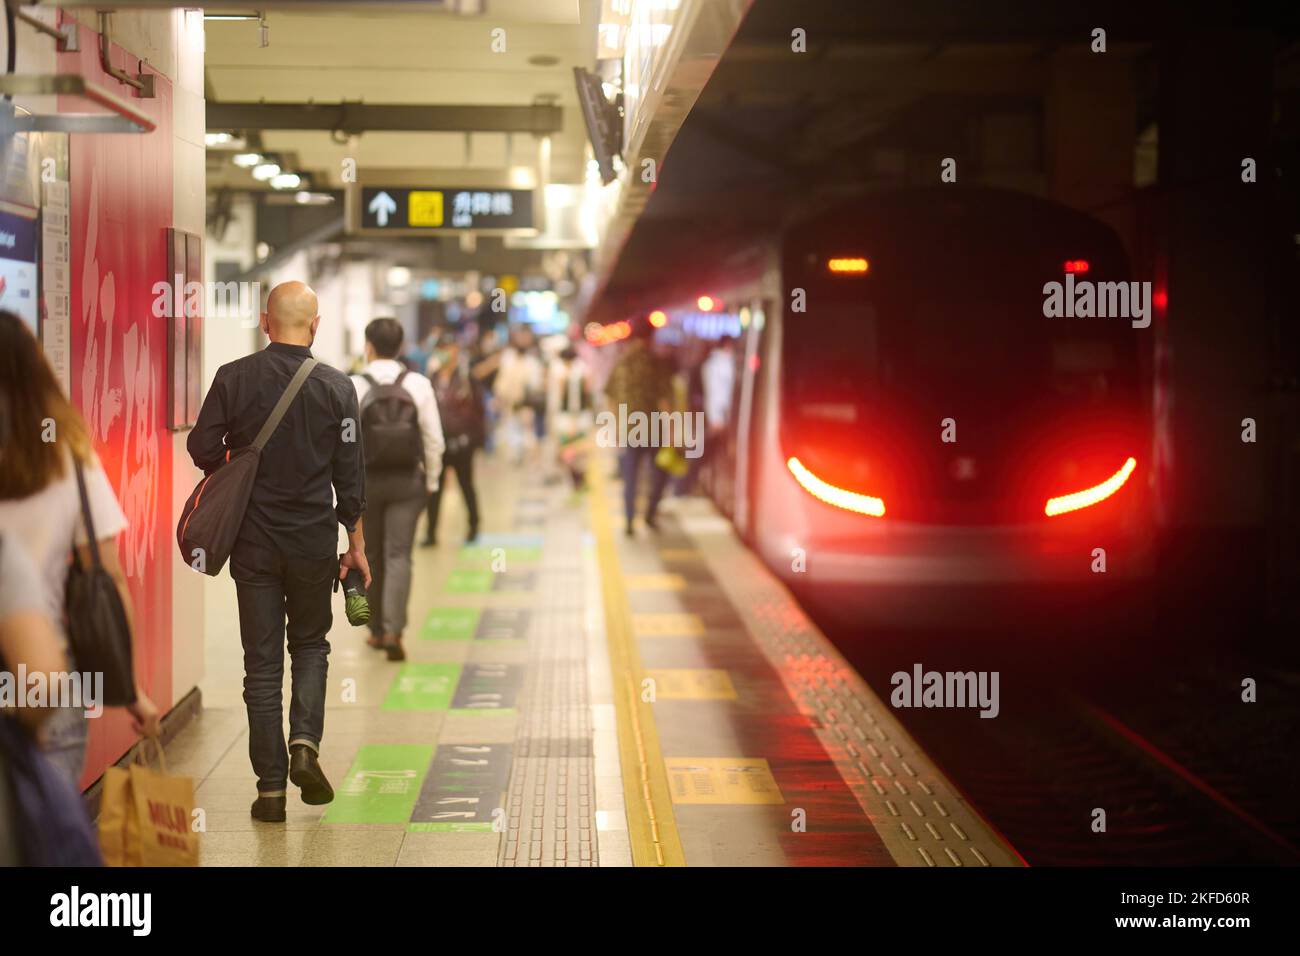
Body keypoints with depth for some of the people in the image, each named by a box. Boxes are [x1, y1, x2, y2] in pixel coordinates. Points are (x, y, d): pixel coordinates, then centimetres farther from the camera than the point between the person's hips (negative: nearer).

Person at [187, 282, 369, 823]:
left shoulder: (234, 378, -4)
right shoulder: (336, 387, -4)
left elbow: (203, 448, -5)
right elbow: (349, 476, -3)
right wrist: (357, 544, 5)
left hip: (252, 540, 0)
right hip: (314, 540, 0)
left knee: (262, 662, 6)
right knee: (310, 644, 19)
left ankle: (271, 786, 5)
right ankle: (305, 742, -3)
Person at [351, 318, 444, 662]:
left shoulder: (353, 387, -8)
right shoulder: (419, 385, -4)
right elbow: (433, 439, -2)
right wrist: (431, 481, 10)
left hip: (366, 481, 0)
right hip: (407, 481, 0)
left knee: (372, 556, 14)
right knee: (399, 555, -1)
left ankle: (377, 630, 25)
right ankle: (393, 630, -16)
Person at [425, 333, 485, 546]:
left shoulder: (468, 379, -6)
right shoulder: (433, 379, 5)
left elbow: (478, 409, -6)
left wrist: (476, 436, -12)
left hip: (460, 441, -3)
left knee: (466, 485, 11)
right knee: (433, 488, 1)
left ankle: (473, 527, 26)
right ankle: (431, 532, 5)